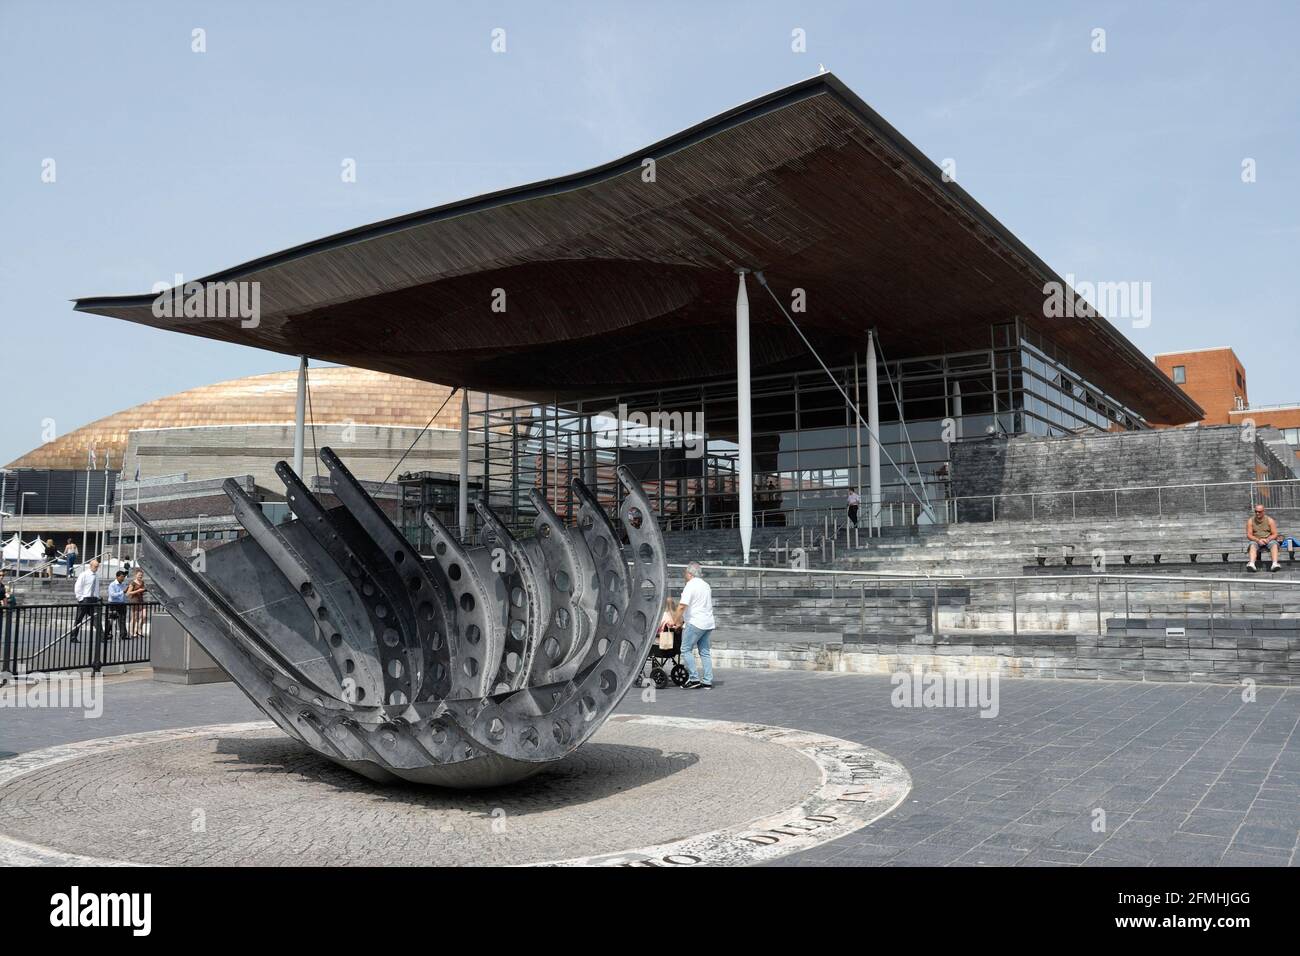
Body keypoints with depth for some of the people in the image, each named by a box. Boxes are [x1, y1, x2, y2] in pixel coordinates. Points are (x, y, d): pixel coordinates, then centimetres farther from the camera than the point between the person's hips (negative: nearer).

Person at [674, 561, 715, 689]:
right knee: (705, 652, 9)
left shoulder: (690, 585, -10)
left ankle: (694, 678, -7)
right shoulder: (706, 585, 17)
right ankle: (707, 681, 7)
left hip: (695, 623, -8)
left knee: (686, 650, -3)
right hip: (707, 623, 8)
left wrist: (675, 621, -7)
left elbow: (682, 606, -18)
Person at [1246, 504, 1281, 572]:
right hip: (1255, 541, -1)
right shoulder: (1250, 521, 2)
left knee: (1274, 544, -32)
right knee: (1252, 545, -34)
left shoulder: (1270, 520, 2)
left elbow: (1275, 534, -1)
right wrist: (1258, 540, -22)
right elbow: (1249, 535, -4)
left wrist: (1267, 540, -21)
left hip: (1268, 540, 1)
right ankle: (1252, 564, -58)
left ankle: (1275, 564, -51)